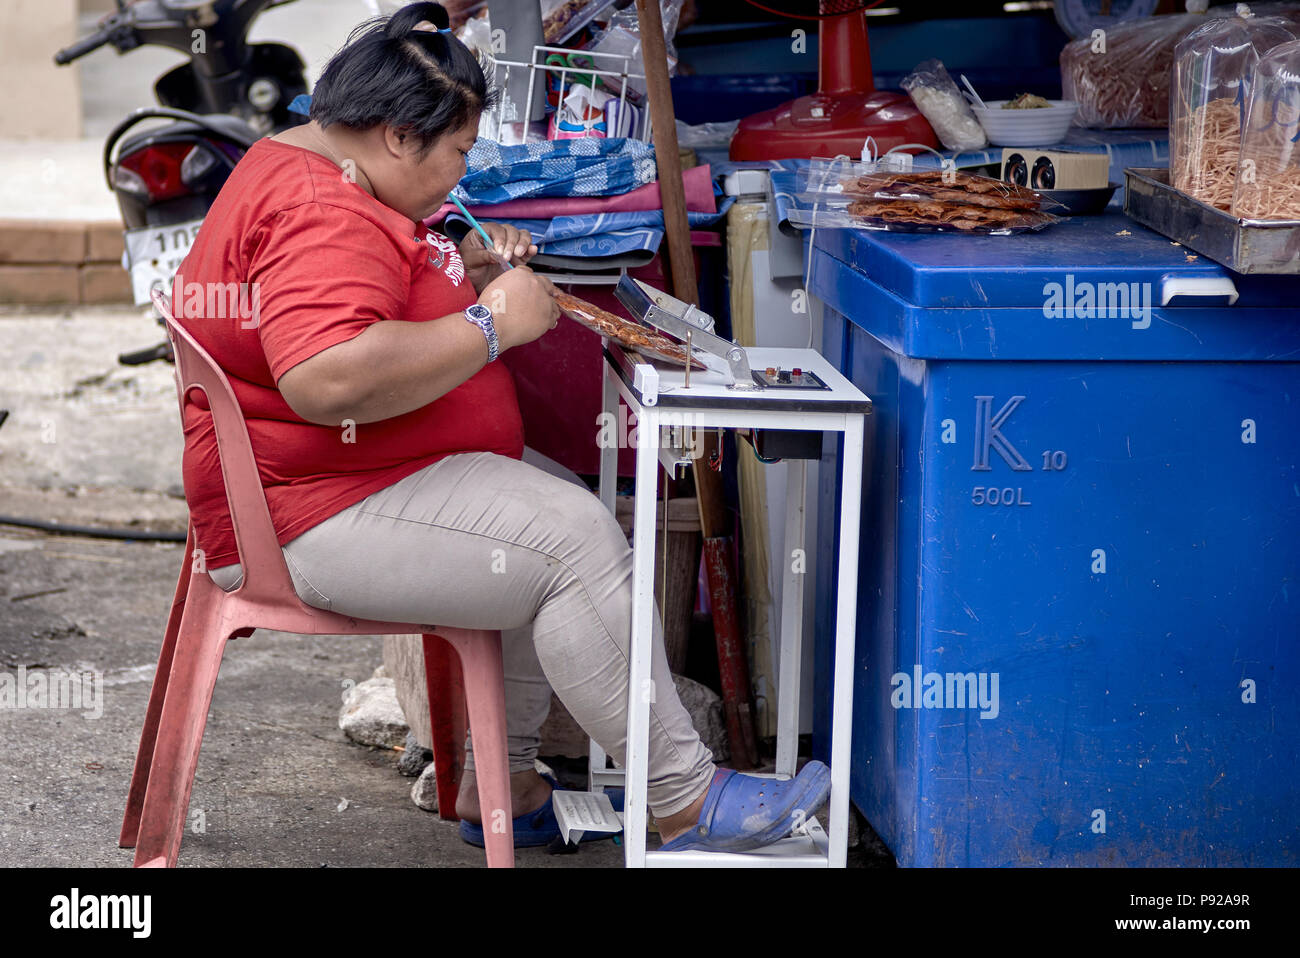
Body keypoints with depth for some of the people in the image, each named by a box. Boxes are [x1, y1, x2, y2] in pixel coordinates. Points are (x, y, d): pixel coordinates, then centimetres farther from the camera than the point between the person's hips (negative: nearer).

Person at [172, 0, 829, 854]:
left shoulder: (303, 172, 15)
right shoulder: (319, 215, -22)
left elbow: (385, 296, 33)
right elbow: (328, 380, -38)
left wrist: (464, 268, 12)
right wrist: (492, 323, -27)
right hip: (314, 517, -12)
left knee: (562, 517, 13)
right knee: (575, 540, -18)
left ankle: (499, 785, 15)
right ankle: (681, 801, -11)